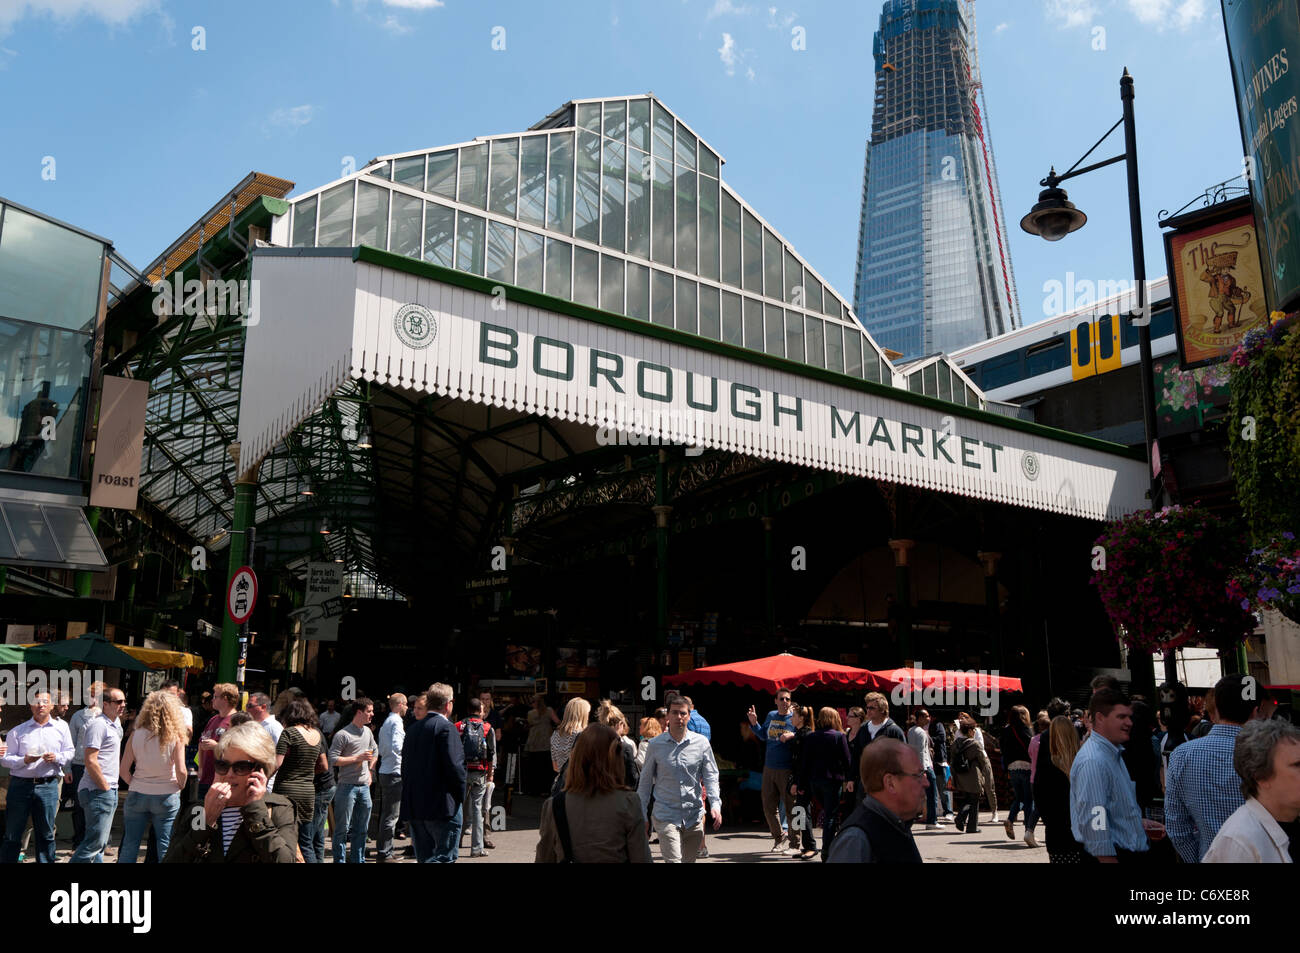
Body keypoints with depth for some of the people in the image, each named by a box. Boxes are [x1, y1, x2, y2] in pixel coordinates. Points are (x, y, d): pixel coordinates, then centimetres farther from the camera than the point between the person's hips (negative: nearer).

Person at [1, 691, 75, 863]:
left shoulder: (61, 727, 9)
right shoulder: (17, 731, 5)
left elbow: (70, 752, 10)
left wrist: (56, 758, -10)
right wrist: (25, 760, -15)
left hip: (48, 786, 1)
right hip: (20, 784, -1)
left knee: (46, 834, 8)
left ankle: (46, 861, 17)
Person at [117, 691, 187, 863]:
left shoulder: (136, 734, -3)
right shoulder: (175, 737, -9)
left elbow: (123, 770, -4)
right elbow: (181, 771, -15)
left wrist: (134, 784, 12)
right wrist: (180, 787, 4)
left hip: (137, 795, 2)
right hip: (167, 796, -2)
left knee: (129, 845, 12)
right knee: (165, 848, 6)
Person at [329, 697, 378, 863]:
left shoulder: (367, 731, 12)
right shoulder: (342, 734, -12)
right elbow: (333, 759, -17)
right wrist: (358, 758, -19)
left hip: (364, 787, 7)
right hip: (347, 786, -7)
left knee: (361, 829, 13)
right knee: (343, 828, -1)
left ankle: (358, 859, 24)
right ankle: (339, 860, 8)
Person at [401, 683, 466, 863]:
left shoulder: (413, 729, 11)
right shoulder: (446, 727, -12)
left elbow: (405, 765, 14)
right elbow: (454, 765, -19)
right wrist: (461, 793, -5)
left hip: (414, 807, 8)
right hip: (442, 806, -8)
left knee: (425, 857, 15)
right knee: (445, 857, -1)